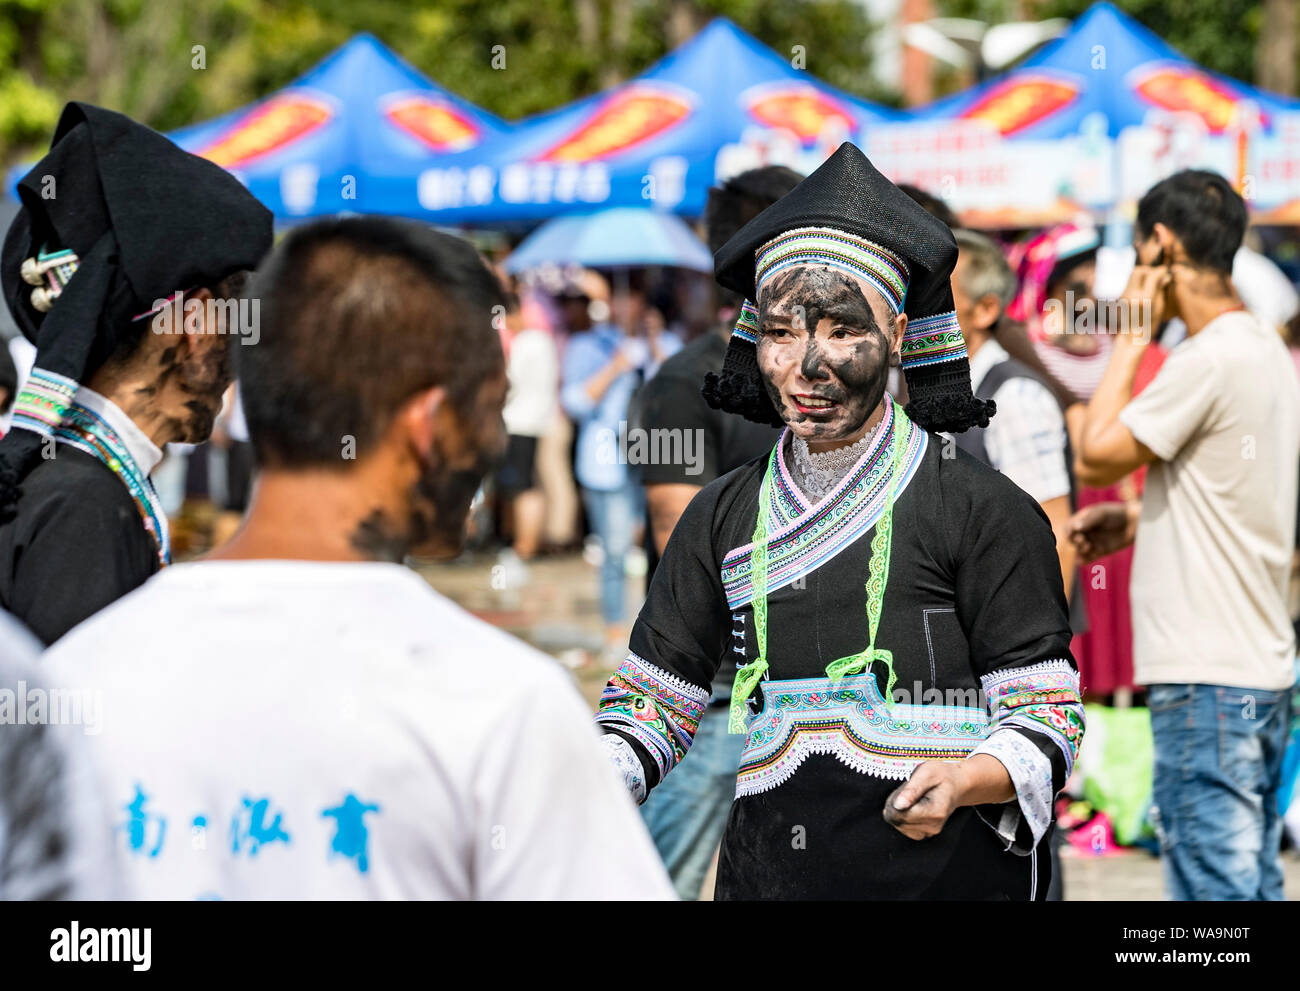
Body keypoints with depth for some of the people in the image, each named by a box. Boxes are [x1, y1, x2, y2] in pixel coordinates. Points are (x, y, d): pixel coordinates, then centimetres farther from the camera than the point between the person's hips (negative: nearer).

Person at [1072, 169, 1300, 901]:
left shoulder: (1210, 358, -16)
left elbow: (1094, 456, -14)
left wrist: (1132, 339, -6)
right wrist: (1136, 521, 15)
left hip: (1208, 679, -10)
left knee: (1211, 884, -8)